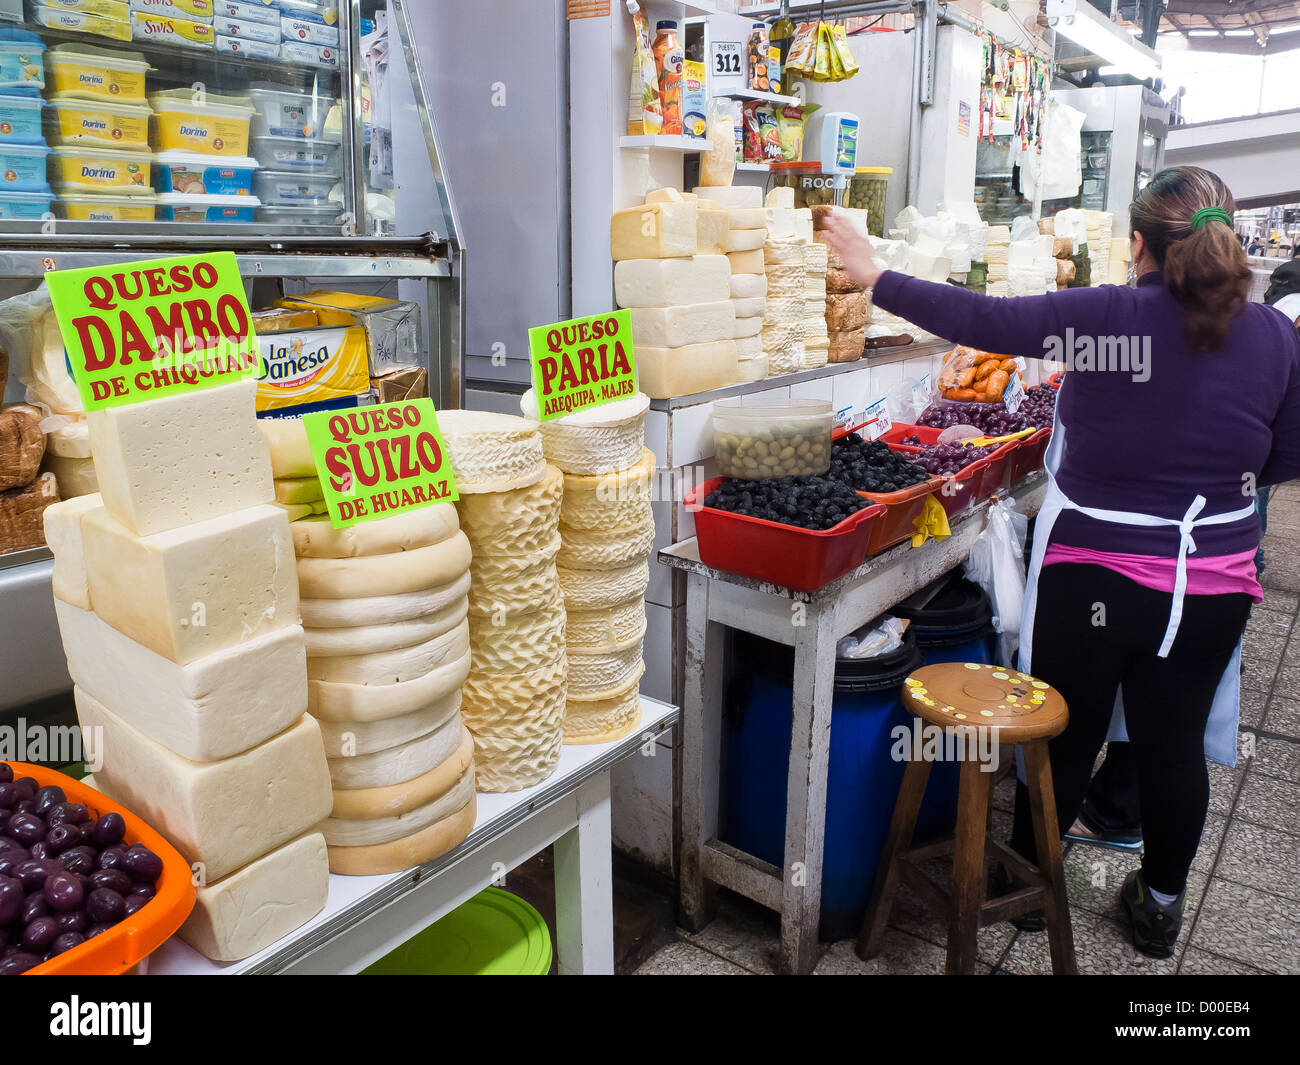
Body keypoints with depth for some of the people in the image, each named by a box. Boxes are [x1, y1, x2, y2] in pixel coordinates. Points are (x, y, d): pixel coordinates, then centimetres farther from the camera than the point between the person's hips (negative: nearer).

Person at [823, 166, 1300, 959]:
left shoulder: (1109, 316, -17)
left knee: (1065, 738, 15)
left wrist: (874, 277, -7)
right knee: (1175, 747, 18)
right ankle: (1162, 904, 37)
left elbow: (978, 319, -16)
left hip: (1091, 575, -3)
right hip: (1211, 586, 3)